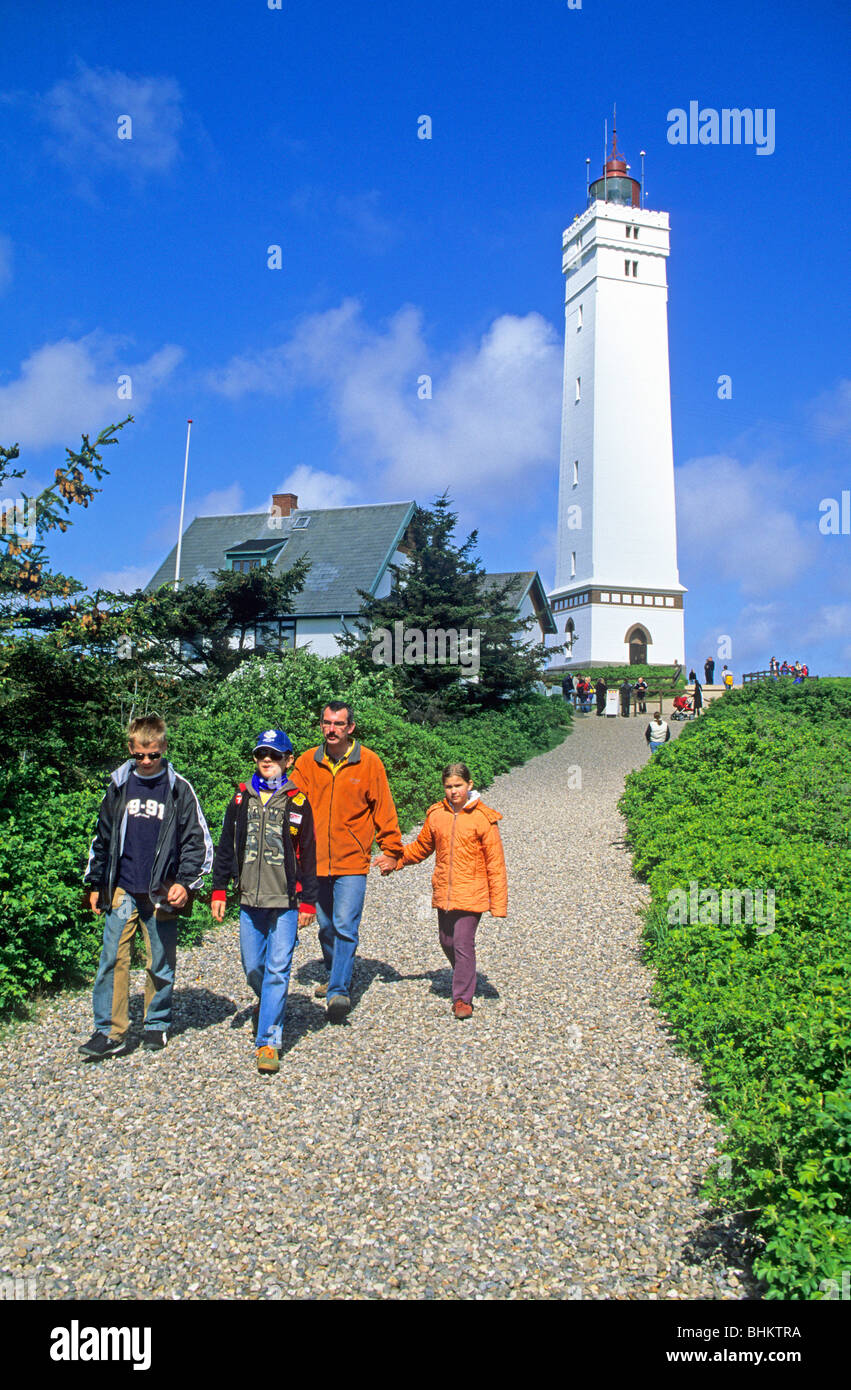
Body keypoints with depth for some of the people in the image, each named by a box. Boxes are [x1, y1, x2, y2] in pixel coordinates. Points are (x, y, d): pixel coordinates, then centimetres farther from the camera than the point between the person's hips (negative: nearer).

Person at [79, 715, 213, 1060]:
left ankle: (157, 1025, 24)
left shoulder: (179, 789, -1)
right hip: (121, 891, 2)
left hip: (162, 892, -2)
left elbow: (196, 840, 1)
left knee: (161, 963, 8)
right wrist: (95, 883, 13)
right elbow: (102, 838, 14)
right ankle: (111, 1031, 8)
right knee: (113, 960, -2)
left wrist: (185, 882, -9)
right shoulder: (118, 786, 6)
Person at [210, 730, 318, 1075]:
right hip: (249, 901, 3)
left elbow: (308, 855, 2)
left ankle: (268, 1042, 2)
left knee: (277, 971, -4)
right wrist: (219, 890, 8)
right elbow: (225, 846, 12)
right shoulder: (241, 798, 7)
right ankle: (267, 1003, 42)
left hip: (285, 902, -3)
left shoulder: (297, 803, -1)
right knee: (253, 967, 12)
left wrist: (308, 901, 0)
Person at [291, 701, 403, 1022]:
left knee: (345, 927, -11)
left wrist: (391, 849, 1)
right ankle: (335, 976, 36)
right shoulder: (307, 762, 2)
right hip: (315, 861, 4)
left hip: (352, 862, -3)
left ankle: (338, 991, -9)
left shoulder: (369, 762, -4)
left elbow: (383, 809, 1)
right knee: (326, 926, 17)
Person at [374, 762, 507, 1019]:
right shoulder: (436, 815, 4)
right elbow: (421, 847, 19)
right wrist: (395, 860, 6)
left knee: (463, 945, -7)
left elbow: (495, 863, -5)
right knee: (447, 942, 14)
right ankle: (464, 980, 41)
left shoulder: (483, 818, -8)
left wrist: (498, 903, -7)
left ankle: (463, 998, 11)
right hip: (443, 892, 5)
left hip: (471, 894, -5)